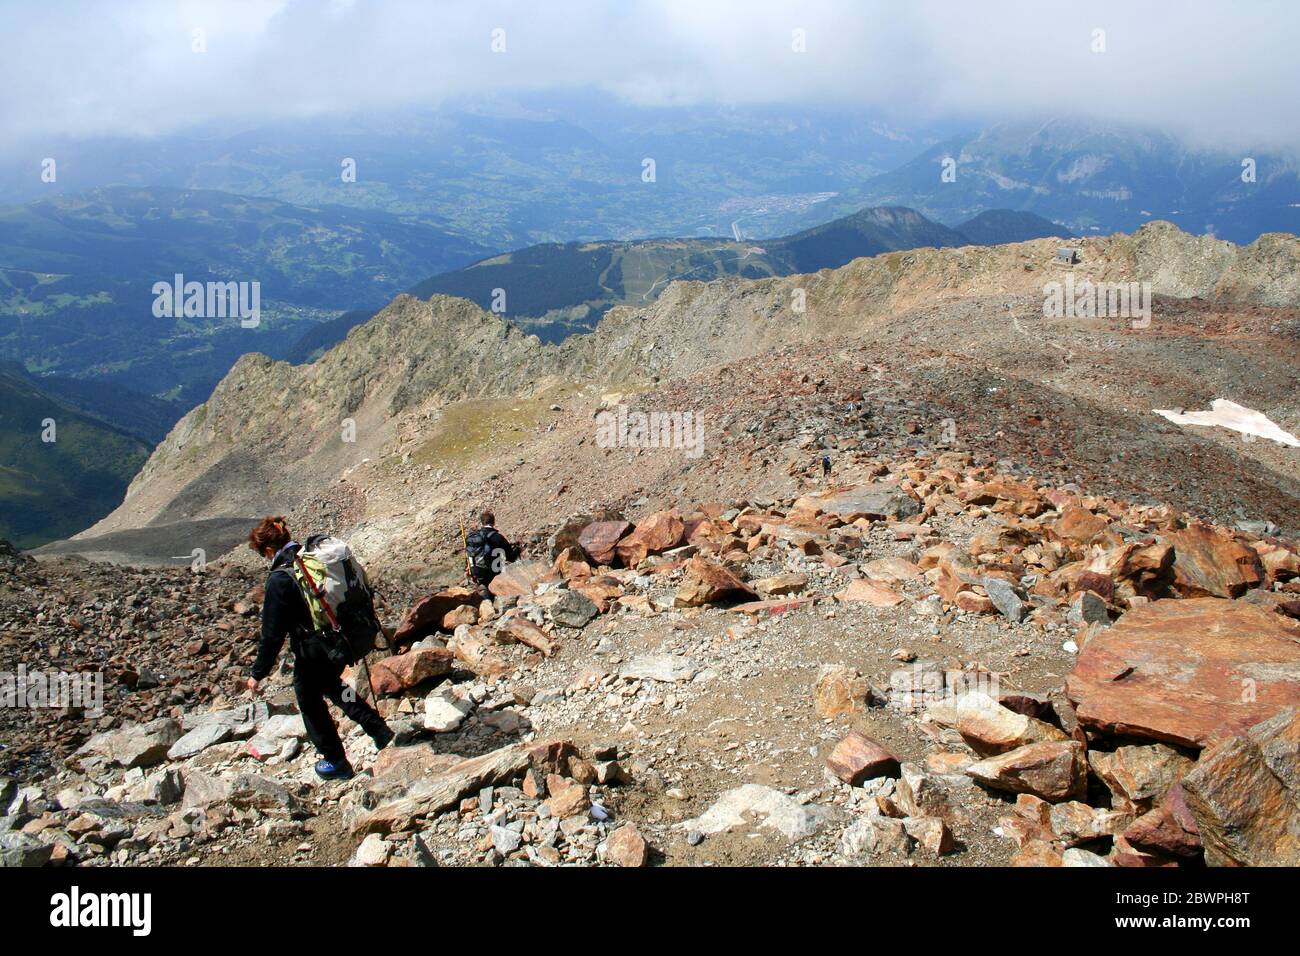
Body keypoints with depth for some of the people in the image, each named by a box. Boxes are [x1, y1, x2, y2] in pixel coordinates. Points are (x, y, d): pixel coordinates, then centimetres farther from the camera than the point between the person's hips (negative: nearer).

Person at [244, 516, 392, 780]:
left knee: (310, 702, 16)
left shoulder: (280, 579, -22)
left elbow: (272, 633, -18)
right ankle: (380, 731, 34)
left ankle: (336, 762, 30)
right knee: (331, 685, 32)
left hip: (313, 654, -7)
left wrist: (259, 673, -8)